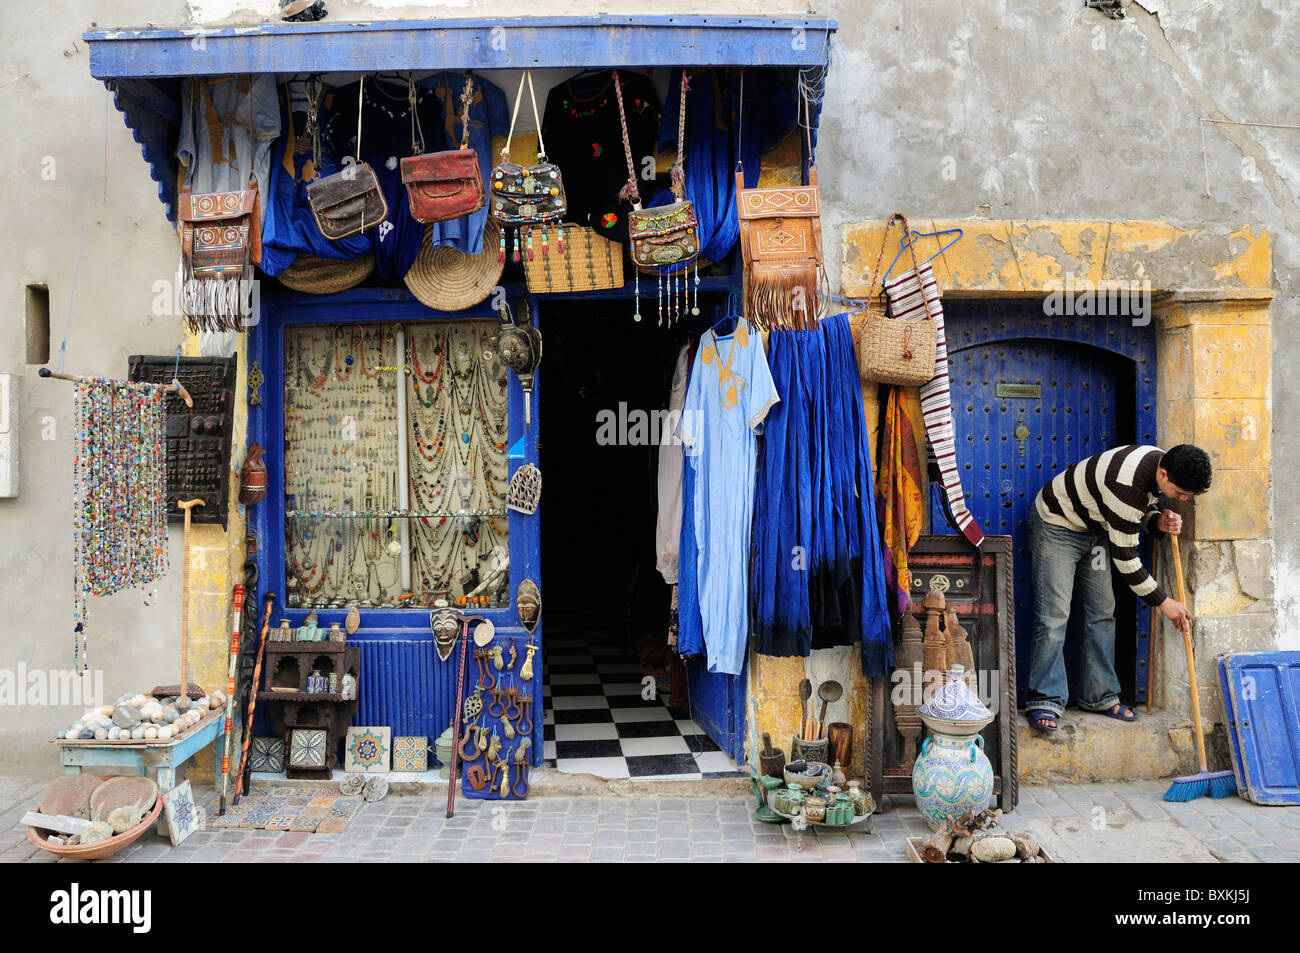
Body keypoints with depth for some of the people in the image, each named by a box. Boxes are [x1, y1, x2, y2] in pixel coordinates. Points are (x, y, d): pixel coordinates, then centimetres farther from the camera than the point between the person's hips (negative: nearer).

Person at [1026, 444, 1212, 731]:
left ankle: (1099, 696, 14)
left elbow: (1143, 512, 10)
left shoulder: (1161, 462, -10)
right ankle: (1045, 701, -8)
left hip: (1095, 529, 9)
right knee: (1054, 615, -13)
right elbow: (1124, 556, -27)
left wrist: (1159, 521, -16)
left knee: (1102, 613, 6)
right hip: (1056, 524, -9)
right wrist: (1163, 602, -18)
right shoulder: (1128, 484, -36)